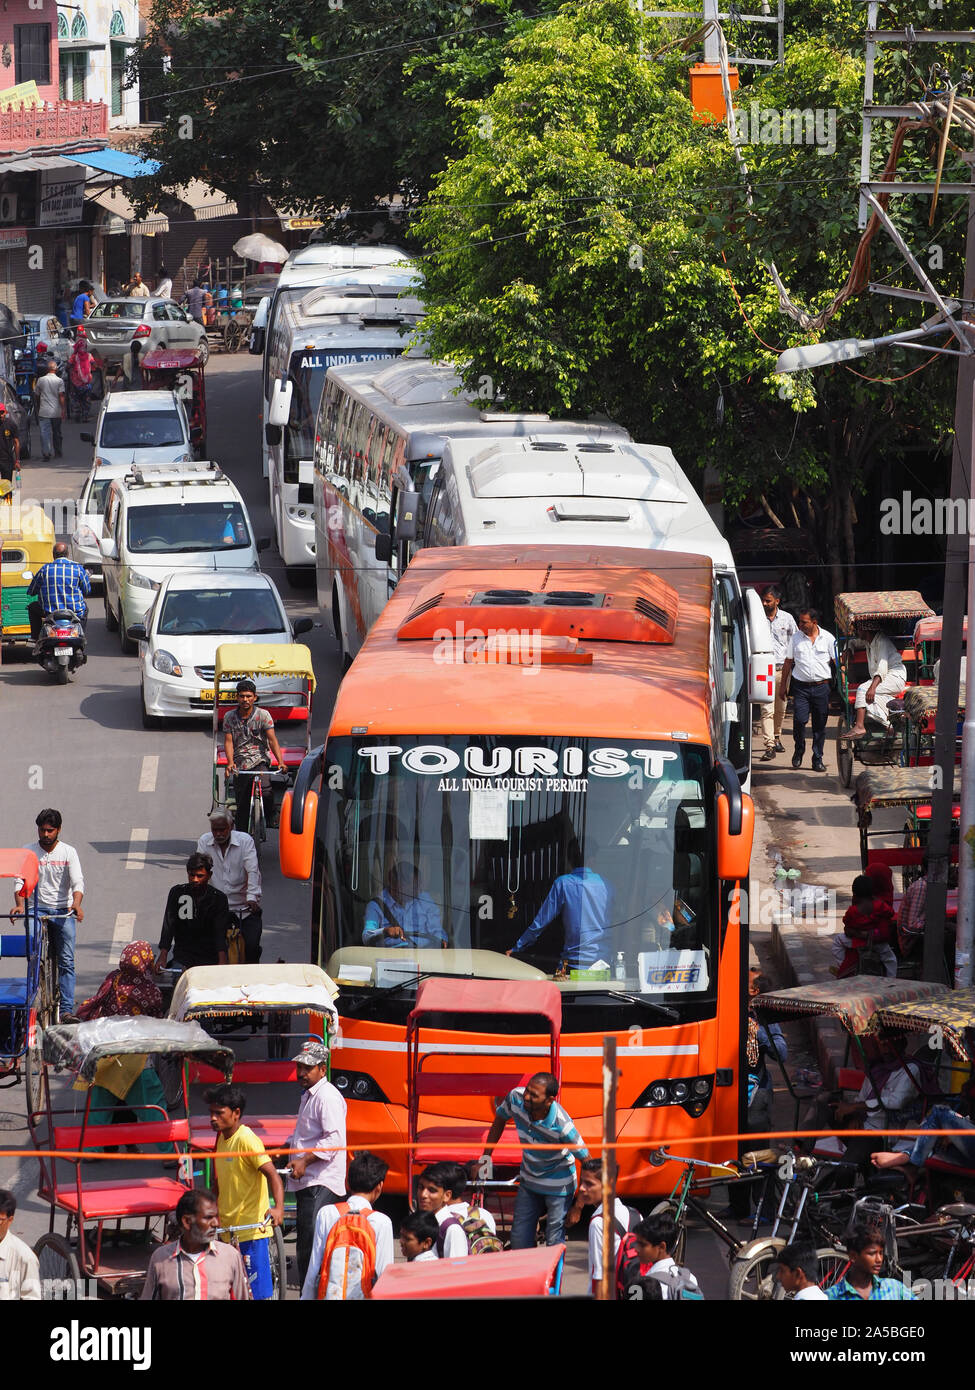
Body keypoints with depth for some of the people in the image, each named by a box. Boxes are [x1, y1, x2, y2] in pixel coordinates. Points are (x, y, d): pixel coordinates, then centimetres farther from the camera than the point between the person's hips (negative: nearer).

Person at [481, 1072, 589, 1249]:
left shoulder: (562, 1126, -34)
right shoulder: (516, 1098, -21)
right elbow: (500, 1119, 4)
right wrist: (487, 1155, 3)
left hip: (558, 1186, -5)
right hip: (529, 1180, 5)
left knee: (554, 1242, -4)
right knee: (519, 1241, 10)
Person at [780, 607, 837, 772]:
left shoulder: (828, 638, 3)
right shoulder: (796, 638, 6)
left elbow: (836, 662, 6)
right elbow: (788, 662, 13)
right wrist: (783, 684, 11)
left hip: (822, 687, 0)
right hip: (801, 686, 0)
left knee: (820, 725, 2)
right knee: (799, 720, -12)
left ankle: (817, 760, 11)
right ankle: (799, 749, 14)